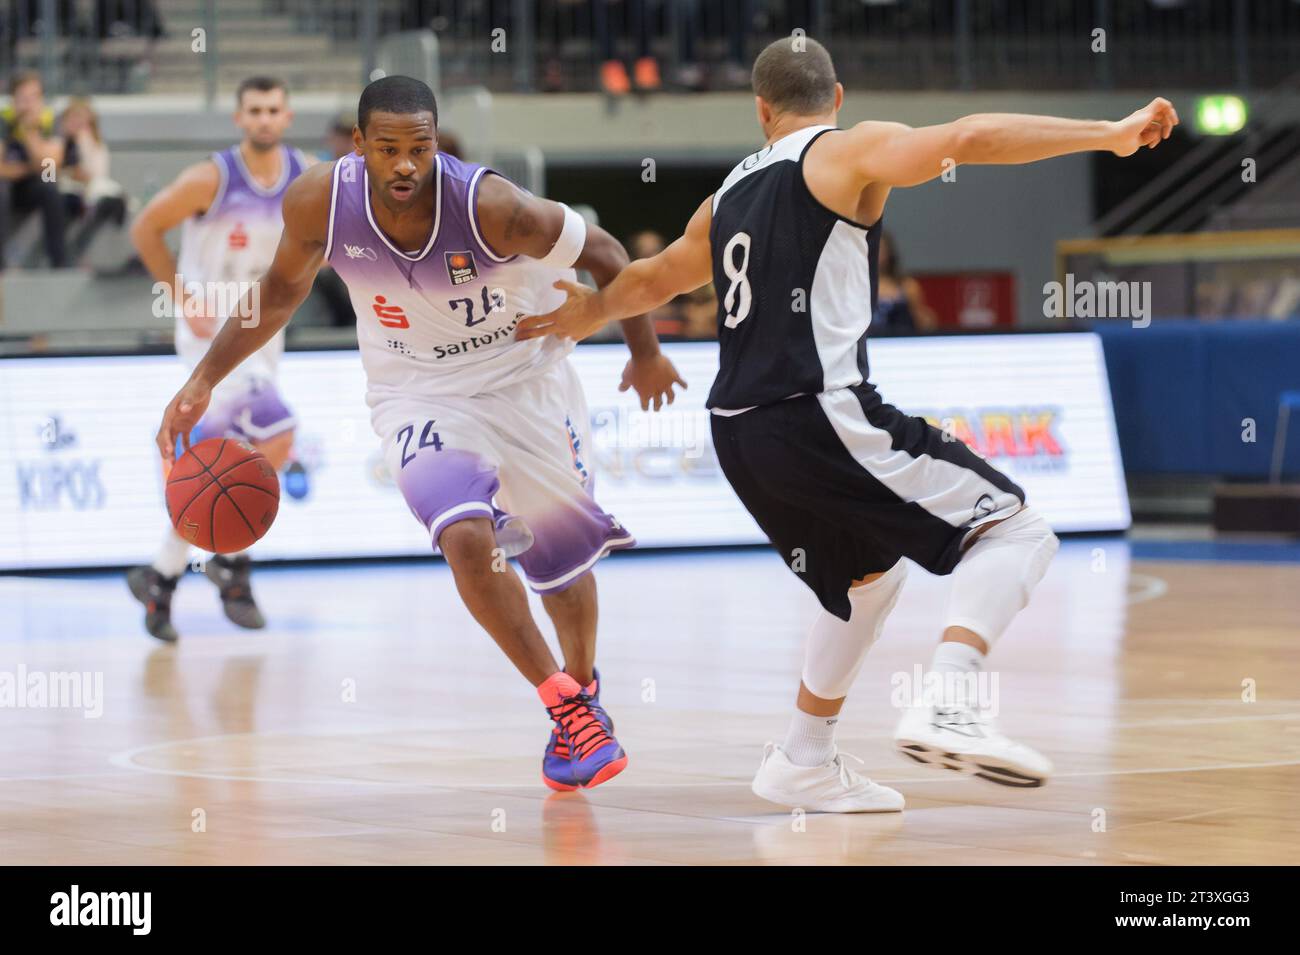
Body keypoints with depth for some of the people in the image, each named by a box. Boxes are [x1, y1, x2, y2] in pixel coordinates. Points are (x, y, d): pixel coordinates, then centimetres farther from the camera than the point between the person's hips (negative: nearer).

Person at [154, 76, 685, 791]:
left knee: (564, 553, 12)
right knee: (468, 539, -24)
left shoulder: (490, 206, -31)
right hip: (418, 395, 1)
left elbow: (601, 253, -14)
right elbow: (283, 288, 1)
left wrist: (645, 352, -2)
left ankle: (581, 686, 43)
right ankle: (567, 707, -11)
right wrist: (205, 378, -3)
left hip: (526, 377, -1)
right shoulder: (318, 202, -22)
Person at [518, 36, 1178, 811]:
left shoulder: (730, 194, 22)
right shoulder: (849, 151, 1)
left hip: (739, 433, 8)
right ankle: (950, 705, -26)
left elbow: (655, 280, 39)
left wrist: (590, 312, 60)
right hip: (819, 416, -8)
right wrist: (1109, 135, -15)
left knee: (868, 577, 30)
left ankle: (804, 762, 34)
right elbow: (968, 138, -15)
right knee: (1014, 529, -5)